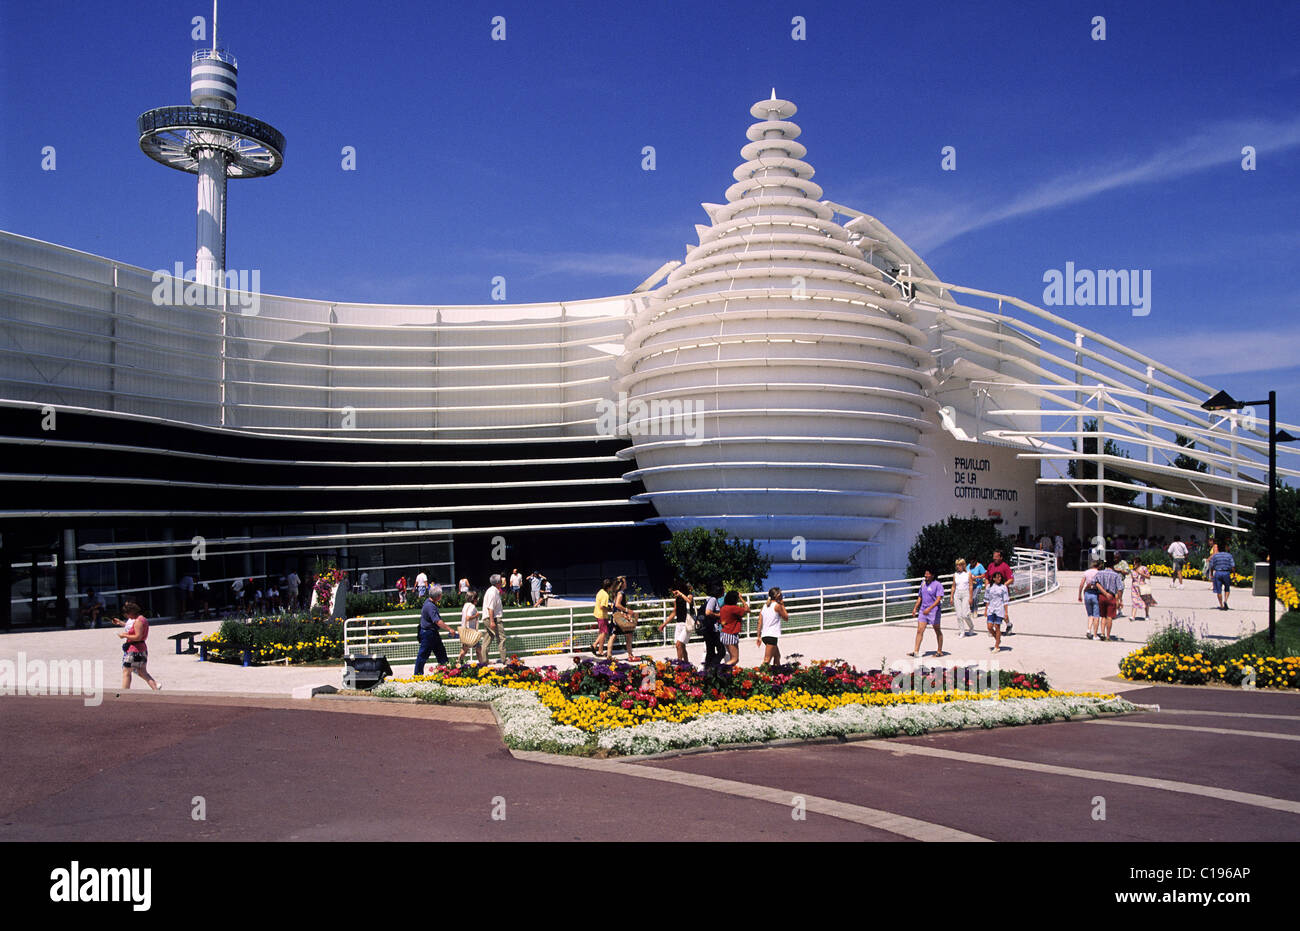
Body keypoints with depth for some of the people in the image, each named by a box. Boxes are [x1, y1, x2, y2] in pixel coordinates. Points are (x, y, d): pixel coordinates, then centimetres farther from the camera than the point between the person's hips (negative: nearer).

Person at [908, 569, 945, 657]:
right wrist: (915, 608, 14)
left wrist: (929, 608, -27)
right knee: (919, 631, -3)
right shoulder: (923, 583, 11)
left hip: (933, 611, -5)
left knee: (937, 631, 9)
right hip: (923, 610, 6)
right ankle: (916, 651, -4)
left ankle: (940, 651, 21)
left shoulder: (938, 584, -9)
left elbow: (938, 599, -17)